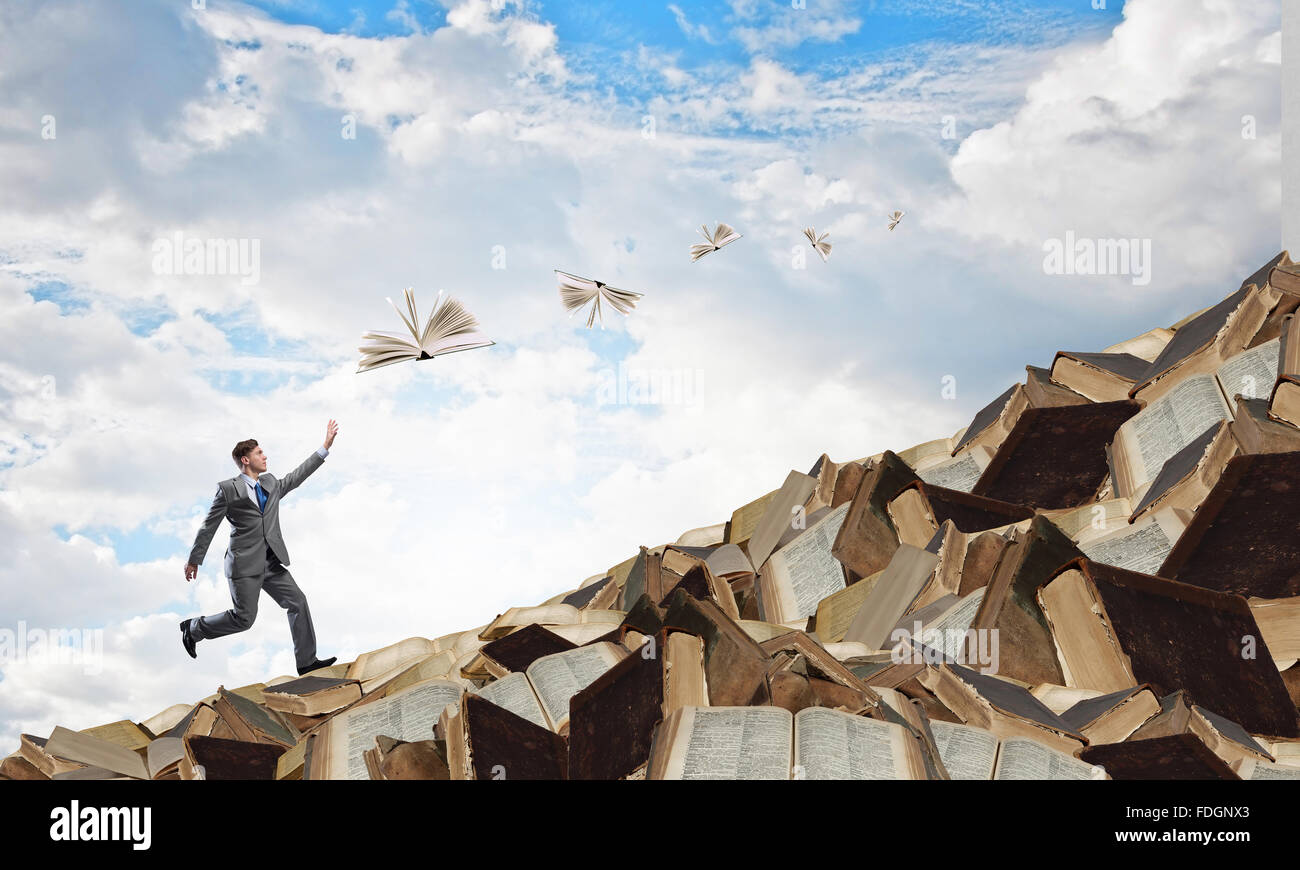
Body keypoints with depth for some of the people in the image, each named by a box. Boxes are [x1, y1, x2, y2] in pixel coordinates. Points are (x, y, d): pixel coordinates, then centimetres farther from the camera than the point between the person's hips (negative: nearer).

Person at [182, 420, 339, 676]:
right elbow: (209, 527, -1)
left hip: (271, 563, 7)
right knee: (243, 618, -8)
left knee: (298, 602, -2)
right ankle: (194, 628, 16)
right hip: (244, 564, -7)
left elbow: (297, 476, 23)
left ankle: (306, 662, 2)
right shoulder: (228, 489, -4)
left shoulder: (271, 483, 14)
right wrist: (194, 560, 2)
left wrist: (325, 446, 20)